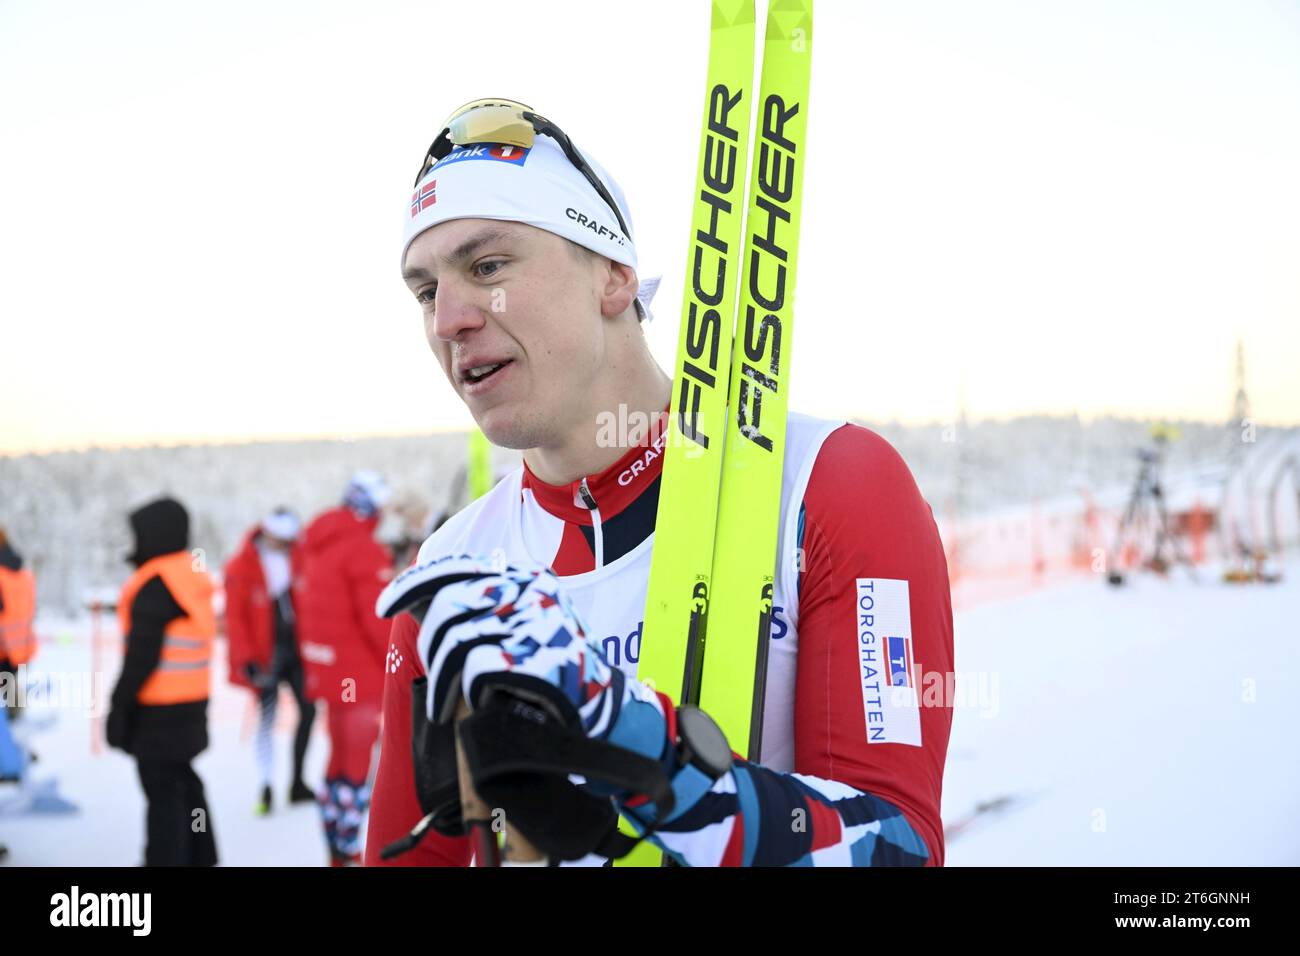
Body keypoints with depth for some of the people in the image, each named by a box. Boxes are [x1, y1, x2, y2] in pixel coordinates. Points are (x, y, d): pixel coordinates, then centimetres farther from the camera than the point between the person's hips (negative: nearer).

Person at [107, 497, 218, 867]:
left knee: (162, 790, -3)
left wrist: (119, 704, -15)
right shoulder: (195, 575, 9)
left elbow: (143, 655, -21)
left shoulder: (156, 586, -19)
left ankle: (165, 858, 2)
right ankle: (199, 855, 30)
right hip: (191, 700, 9)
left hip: (158, 711, -9)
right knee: (183, 781, 20)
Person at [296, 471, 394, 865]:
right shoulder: (365, 551, -18)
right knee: (358, 761, -2)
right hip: (360, 673, -9)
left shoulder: (316, 543, 10)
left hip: (326, 668, 9)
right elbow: (378, 619, -21)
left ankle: (336, 850, 27)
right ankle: (348, 852, 0)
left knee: (340, 756, 19)